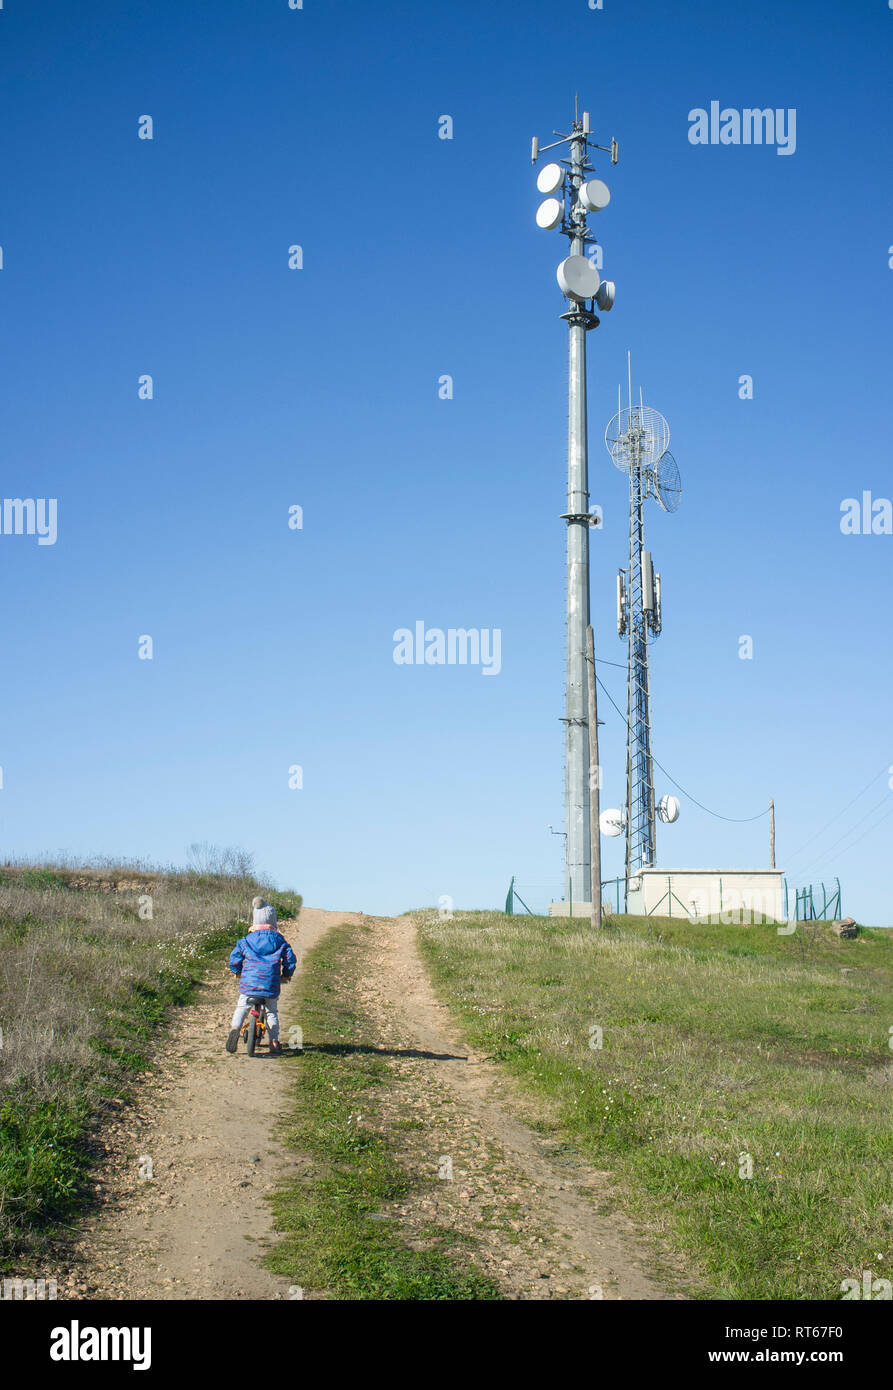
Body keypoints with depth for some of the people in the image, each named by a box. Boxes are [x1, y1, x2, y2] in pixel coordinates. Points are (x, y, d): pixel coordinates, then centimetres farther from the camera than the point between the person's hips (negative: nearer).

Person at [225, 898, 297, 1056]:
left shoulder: (246, 940, 4)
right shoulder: (279, 940, 6)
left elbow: (234, 958, 4)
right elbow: (290, 958, 5)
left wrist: (237, 972, 24)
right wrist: (286, 975, 23)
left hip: (249, 982, -1)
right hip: (271, 984, 1)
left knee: (241, 1007, 13)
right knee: (272, 1012, 16)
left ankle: (235, 1027, -13)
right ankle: (274, 1042, 9)